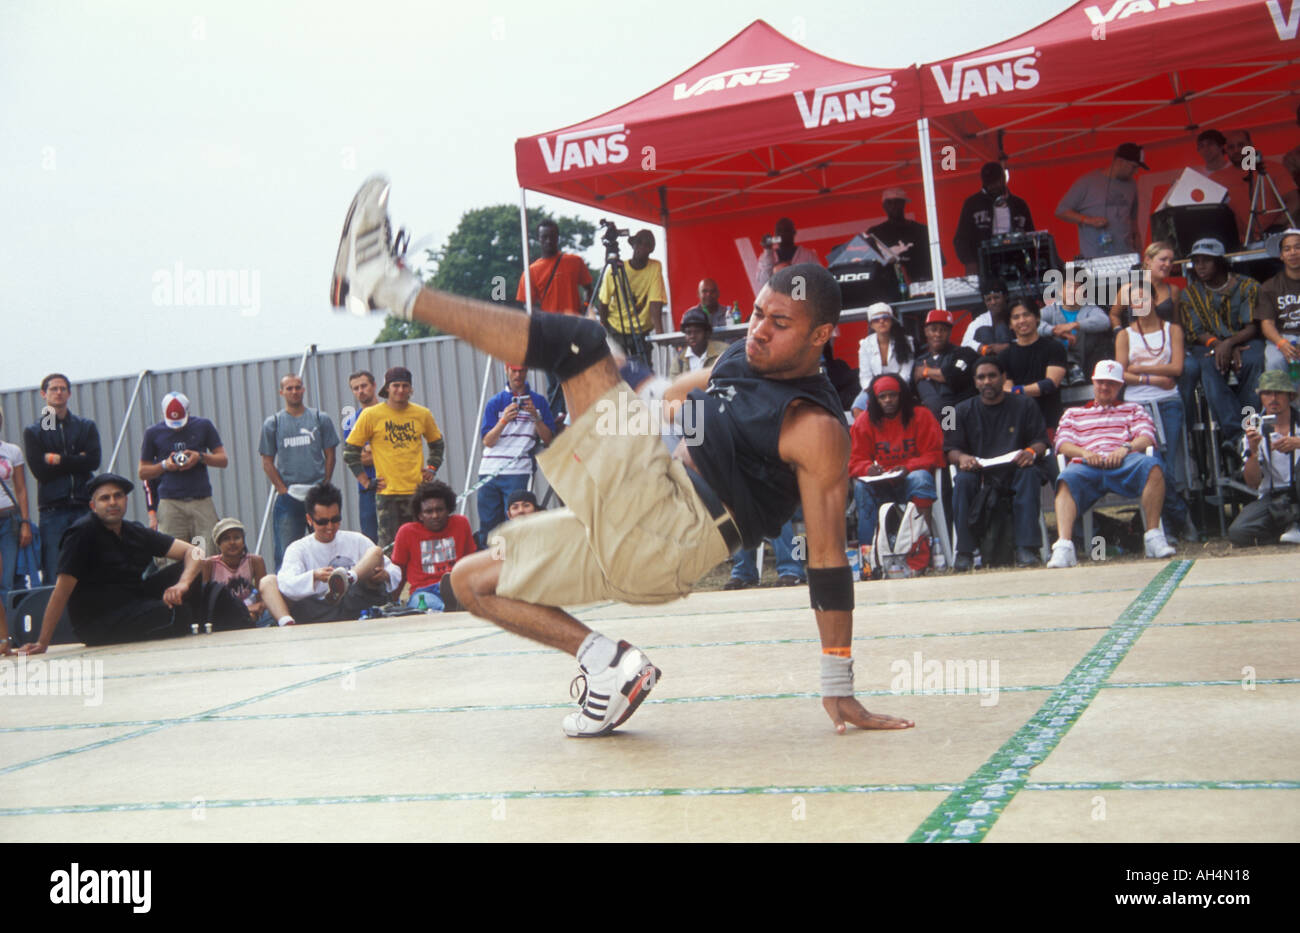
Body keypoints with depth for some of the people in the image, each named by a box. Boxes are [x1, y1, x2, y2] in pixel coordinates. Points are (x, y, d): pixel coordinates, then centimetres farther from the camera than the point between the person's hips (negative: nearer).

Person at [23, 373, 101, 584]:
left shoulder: (86, 427, 13)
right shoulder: (33, 431, 9)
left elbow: (93, 461, -3)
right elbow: (39, 470, -4)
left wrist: (58, 460, -7)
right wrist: (76, 461, -5)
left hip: (84, 506, 1)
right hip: (52, 509, -1)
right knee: (53, 575, -4)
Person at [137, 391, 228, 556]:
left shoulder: (203, 426, 9)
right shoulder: (153, 433, 8)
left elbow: (223, 460, 11)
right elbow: (143, 473, 13)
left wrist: (200, 457, -6)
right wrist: (165, 465, -4)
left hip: (202, 501, 1)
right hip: (170, 503, -1)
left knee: (209, 553, -6)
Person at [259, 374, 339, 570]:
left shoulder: (320, 419, 7)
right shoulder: (272, 423, 6)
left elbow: (330, 456, 8)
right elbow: (267, 463, 5)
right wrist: (284, 490, -5)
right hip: (287, 498, 0)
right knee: (286, 551, 0)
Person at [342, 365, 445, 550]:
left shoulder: (422, 414, 8)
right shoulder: (371, 415, -1)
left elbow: (438, 443, 25)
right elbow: (350, 449, 4)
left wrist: (432, 468, 11)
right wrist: (365, 481, -2)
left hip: (417, 491, 3)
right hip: (386, 492, -3)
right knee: (389, 545, -5)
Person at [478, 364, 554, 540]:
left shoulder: (538, 401, 10)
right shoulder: (495, 402, 11)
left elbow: (548, 439, 4)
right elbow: (487, 441, 1)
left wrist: (536, 417, -11)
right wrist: (504, 421, -15)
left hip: (518, 472, -2)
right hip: (489, 472, 2)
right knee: (487, 524, 2)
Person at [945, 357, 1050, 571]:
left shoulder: (1025, 406, 10)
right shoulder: (963, 411, 12)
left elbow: (1041, 441, 5)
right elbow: (950, 450, 5)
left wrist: (1032, 452, -20)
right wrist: (961, 457, -20)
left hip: (1014, 472, 0)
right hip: (978, 473, 1)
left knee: (1029, 474, -33)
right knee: (963, 480, -32)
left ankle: (1026, 549, -35)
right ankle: (964, 552, -28)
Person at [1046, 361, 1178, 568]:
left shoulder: (1133, 409, 33)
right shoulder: (1073, 413, 33)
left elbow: (1146, 437, 13)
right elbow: (1063, 443, 16)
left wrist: (1126, 448, -9)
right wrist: (1084, 452, -6)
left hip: (1124, 463, 0)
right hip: (1087, 465, 0)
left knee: (1152, 465, -35)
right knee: (1067, 479, -37)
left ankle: (1154, 537, -33)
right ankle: (1064, 546, -51)